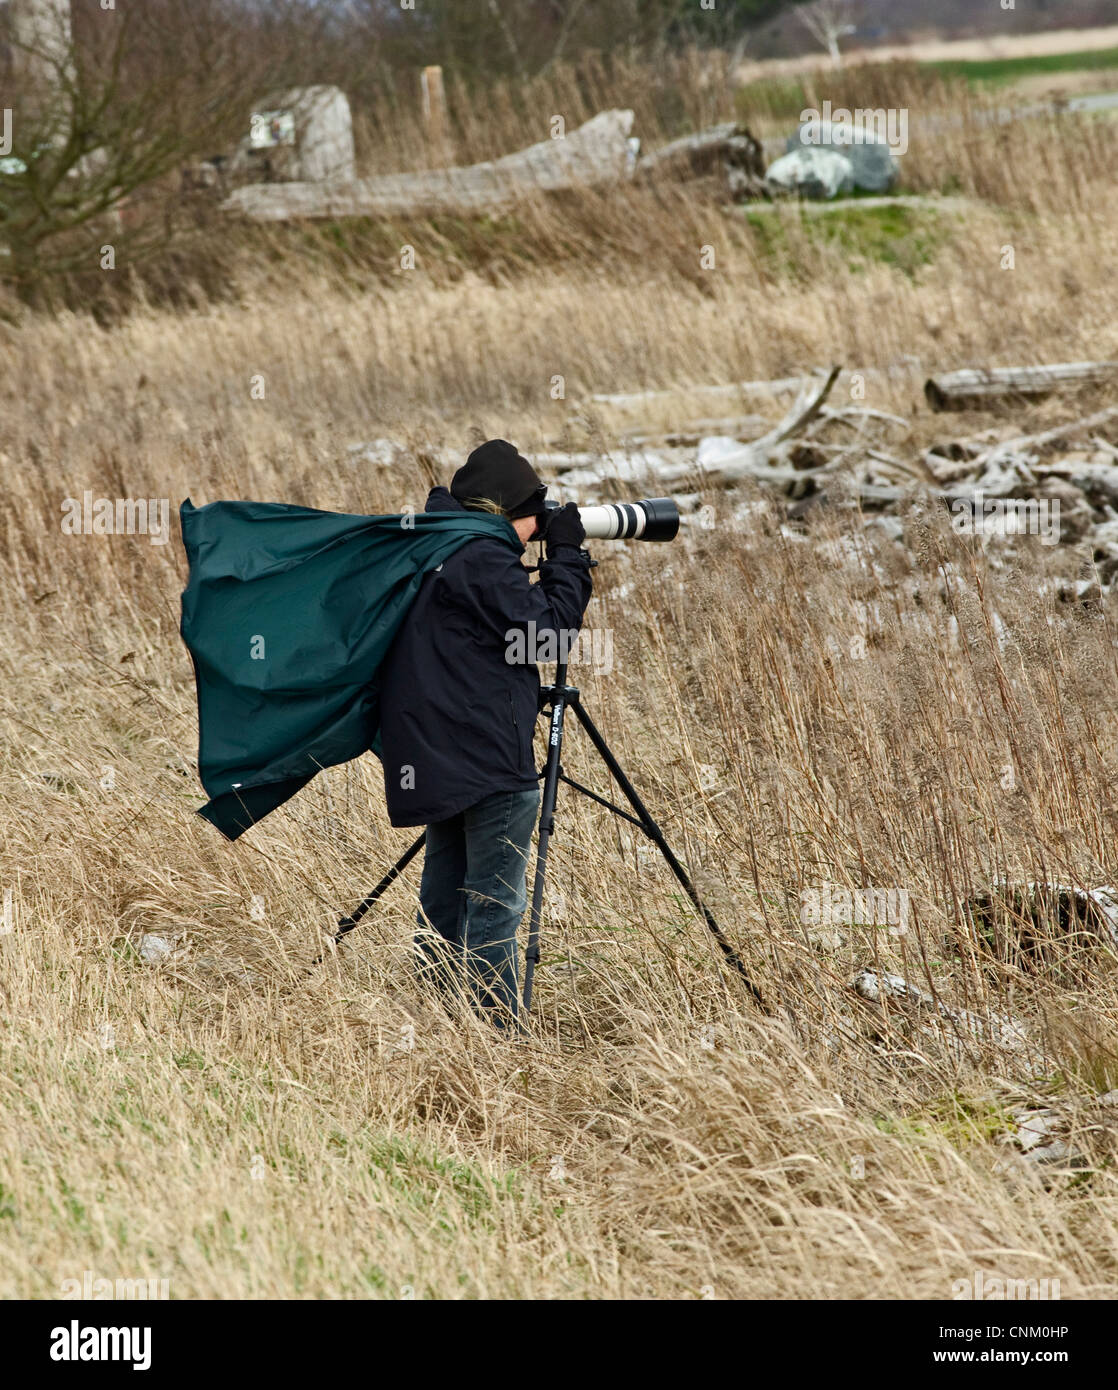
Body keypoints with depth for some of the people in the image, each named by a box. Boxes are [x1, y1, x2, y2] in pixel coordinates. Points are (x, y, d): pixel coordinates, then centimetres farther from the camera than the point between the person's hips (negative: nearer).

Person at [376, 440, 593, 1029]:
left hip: (434, 756, 10)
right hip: (490, 759, -10)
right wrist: (567, 555, -3)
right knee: (495, 904, -7)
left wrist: (558, 561, 18)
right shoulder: (484, 561, -15)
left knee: (445, 899, 14)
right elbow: (547, 629, -12)